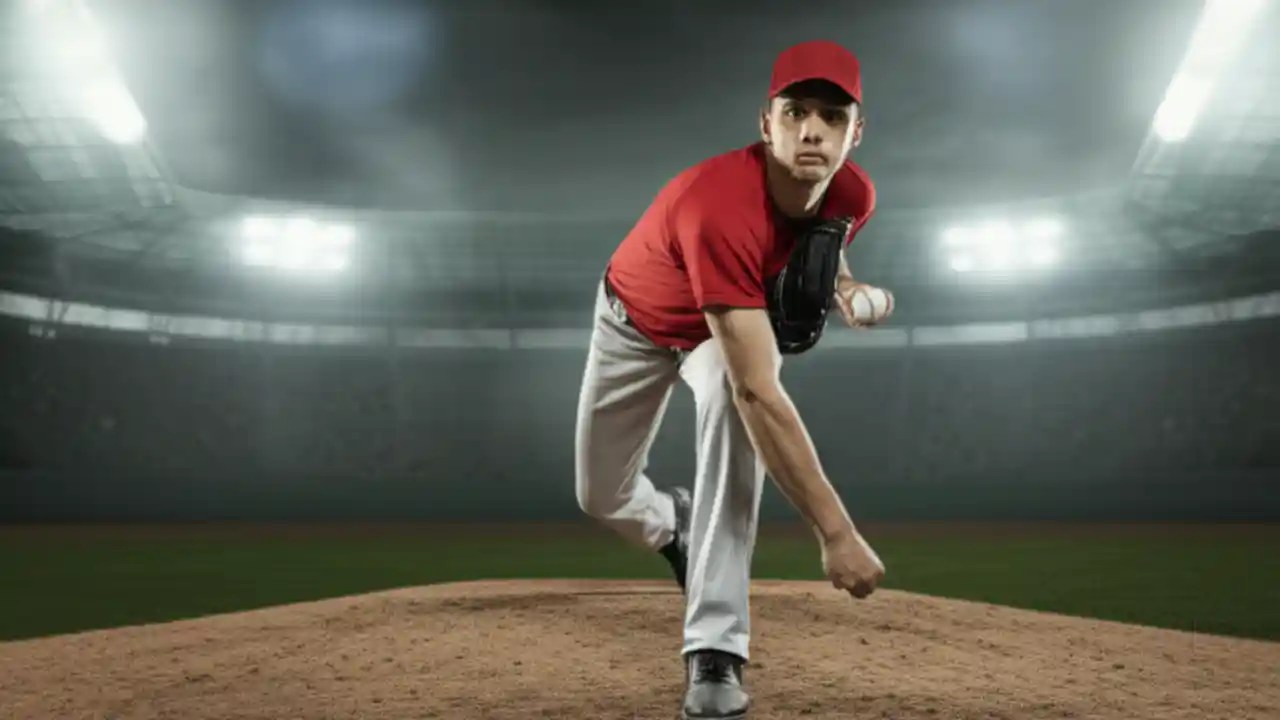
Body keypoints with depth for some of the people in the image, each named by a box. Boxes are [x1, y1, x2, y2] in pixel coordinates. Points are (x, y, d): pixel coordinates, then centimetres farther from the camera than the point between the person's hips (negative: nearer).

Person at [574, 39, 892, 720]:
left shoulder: (853, 193, -24)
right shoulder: (719, 205, -45)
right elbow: (761, 395, -49)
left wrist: (843, 287, -16)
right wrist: (836, 531, -51)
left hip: (737, 316, 2)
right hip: (635, 320, -2)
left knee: (727, 398, -33)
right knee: (602, 498, 7)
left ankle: (715, 651, -29)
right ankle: (672, 525, 48)